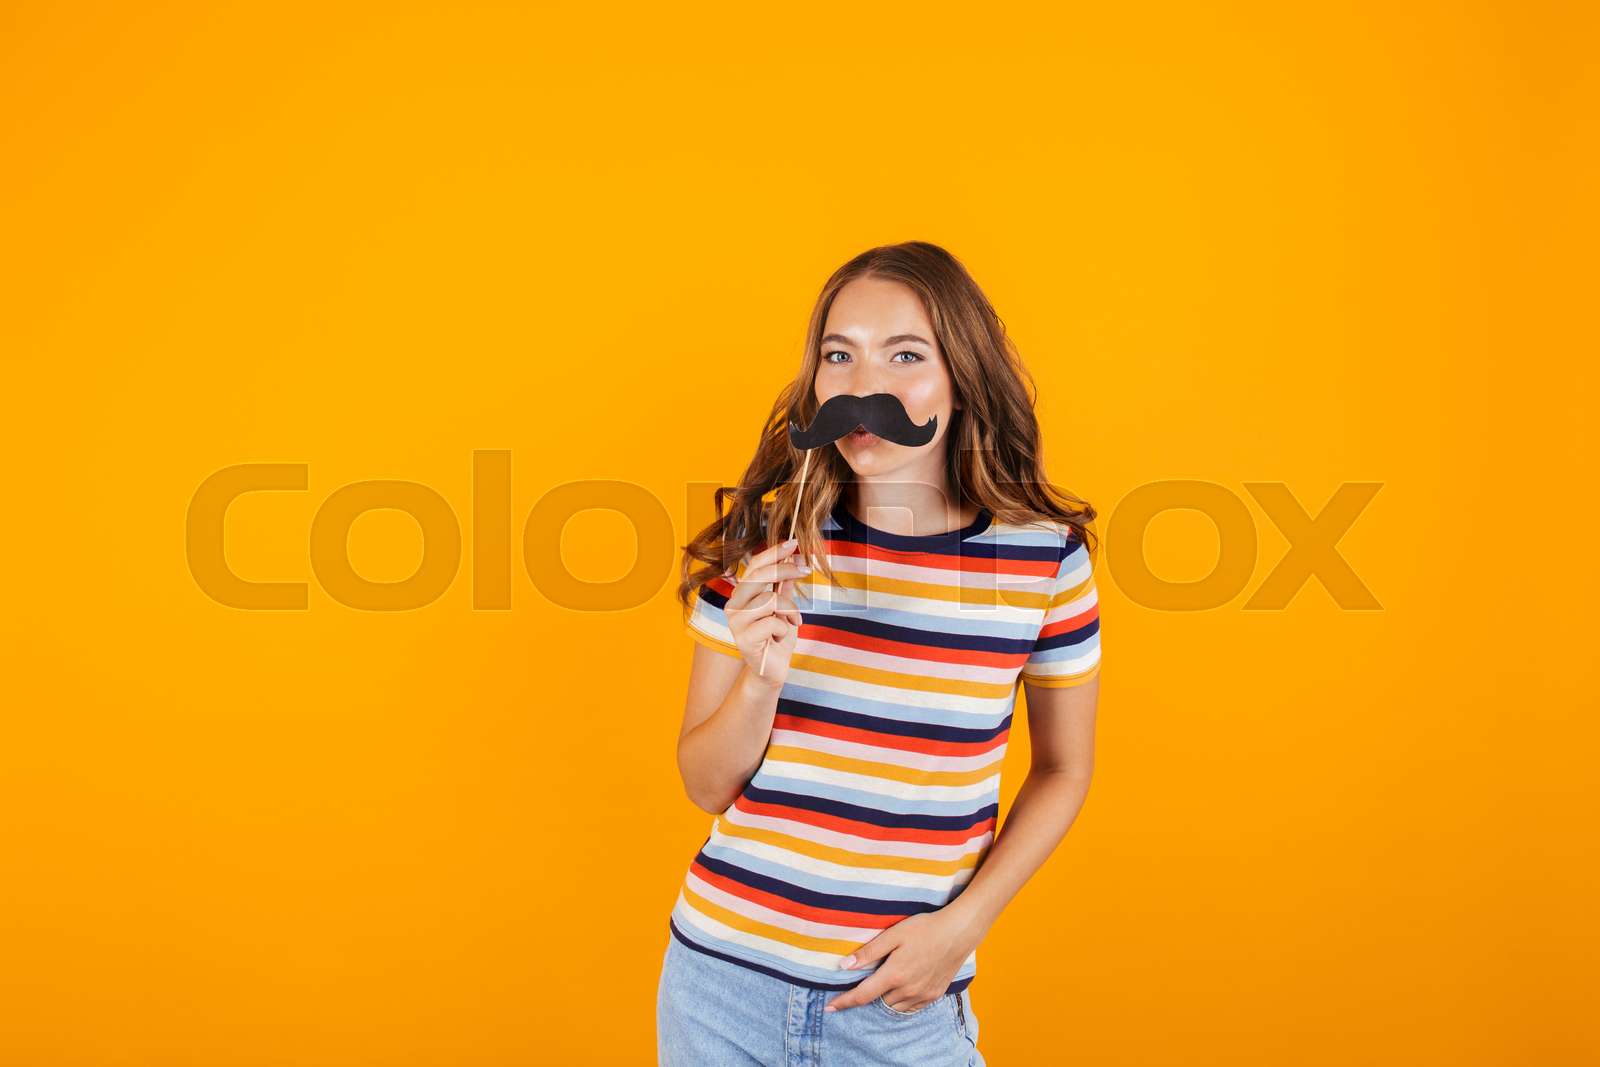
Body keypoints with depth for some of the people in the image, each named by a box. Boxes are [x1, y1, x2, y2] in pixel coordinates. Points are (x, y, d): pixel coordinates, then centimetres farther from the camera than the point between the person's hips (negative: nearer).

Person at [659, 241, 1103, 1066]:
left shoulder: (1044, 555, -10)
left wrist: (963, 925, -7)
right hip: (724, 971, 2)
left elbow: (1063, 770, 3)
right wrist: (762, 676, -20)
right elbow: (707, 787, -2)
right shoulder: (761, 540, -7)